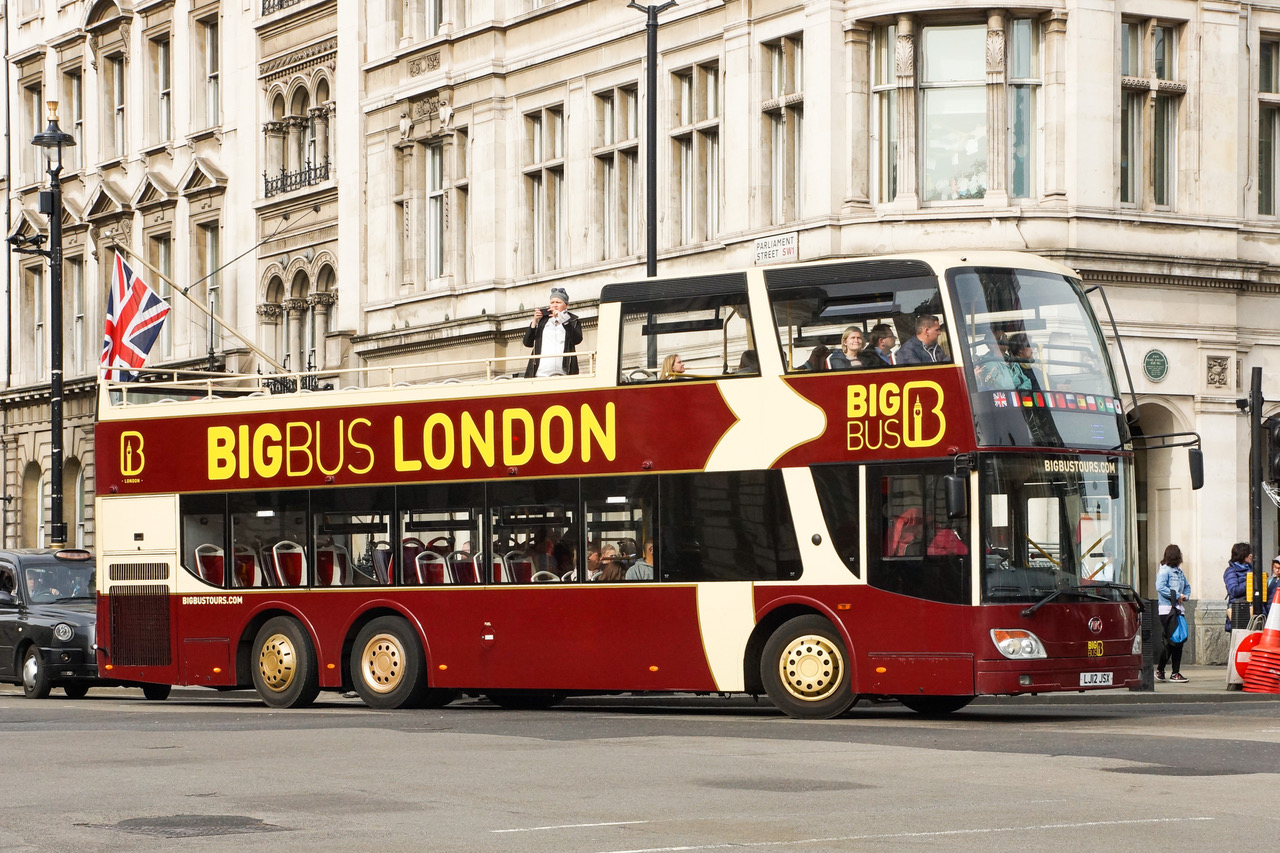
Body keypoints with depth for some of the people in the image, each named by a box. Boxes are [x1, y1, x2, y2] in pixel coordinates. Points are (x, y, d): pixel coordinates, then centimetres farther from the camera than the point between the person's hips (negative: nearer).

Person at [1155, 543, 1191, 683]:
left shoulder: (1179, 571, 17)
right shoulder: (1164, 570, -7)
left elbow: (1187, 586, 28)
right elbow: (1160, 587, -19)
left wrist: (1185, 596, 6)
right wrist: (1177, 595, -15)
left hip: (1179, 609, 8)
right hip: (1167, 610, -8)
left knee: (1179, 640, 6)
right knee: (1171, 641, -11)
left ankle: (1176, 672, 9)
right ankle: (1160, 670, 1)